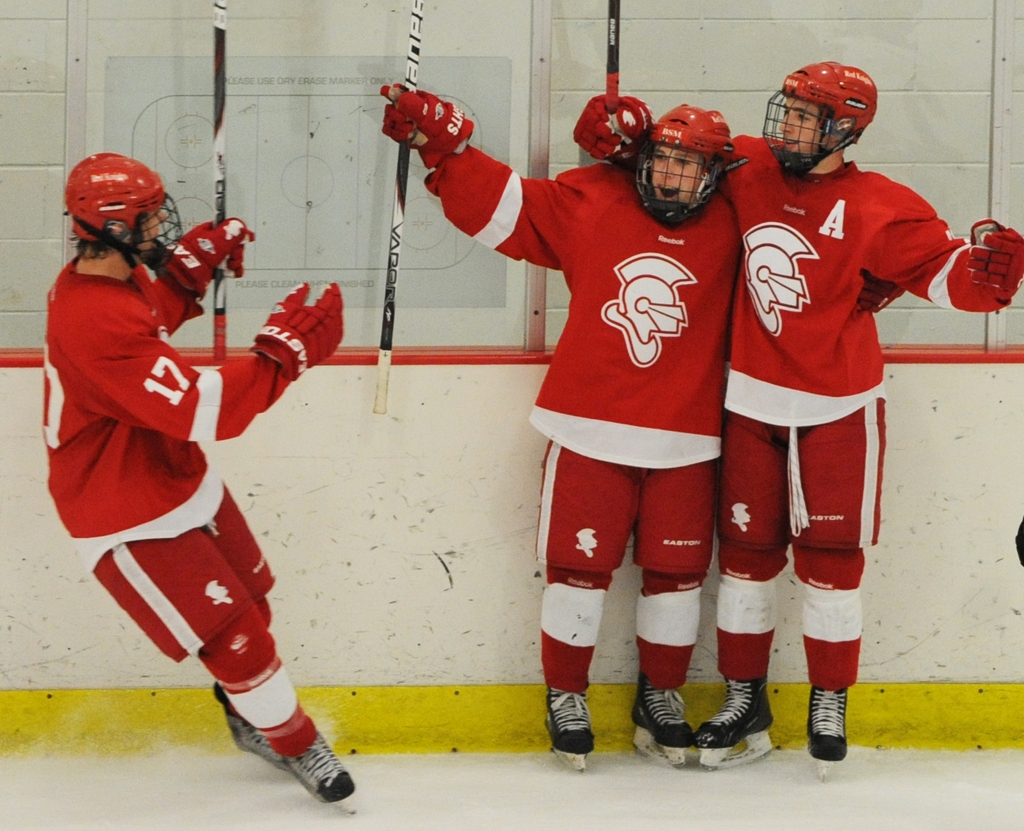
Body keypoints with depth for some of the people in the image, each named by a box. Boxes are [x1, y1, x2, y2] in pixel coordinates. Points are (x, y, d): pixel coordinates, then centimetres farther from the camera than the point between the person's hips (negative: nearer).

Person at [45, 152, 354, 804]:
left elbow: (148, 319, 23)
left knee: (250, 599, 22)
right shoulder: (97, 323, -35)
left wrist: (191, 266, 6)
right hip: (134, 522, -10)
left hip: (183, 483, 10)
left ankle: (251, 720, 43)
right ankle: (295, 744, 17)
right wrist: (289, 349, -33)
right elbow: (205, 411, -37)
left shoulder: (97, 280, -3)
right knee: (236, 638, -3)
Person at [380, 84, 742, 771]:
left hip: (685, 441, 1)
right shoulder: (588, 201, 1)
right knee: (580, 564, 2)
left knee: (676, 570, 7)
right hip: (590, 430, -1)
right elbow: (497, 203, 3)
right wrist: (441, 142, -3)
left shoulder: (732, 228, 1)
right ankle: (566, 696, 17)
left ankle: (661, 696, 25)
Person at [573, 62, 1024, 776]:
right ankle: (745, 701, 20)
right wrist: (616, 131, -1)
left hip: (838, 407, -3)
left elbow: (939, 267, -14)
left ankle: (830, 705, 15)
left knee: (830, 555, 0)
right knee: (747, 549, 8)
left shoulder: (877, 208, -11)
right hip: (753, 402, 3)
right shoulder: (747, 170, 1)